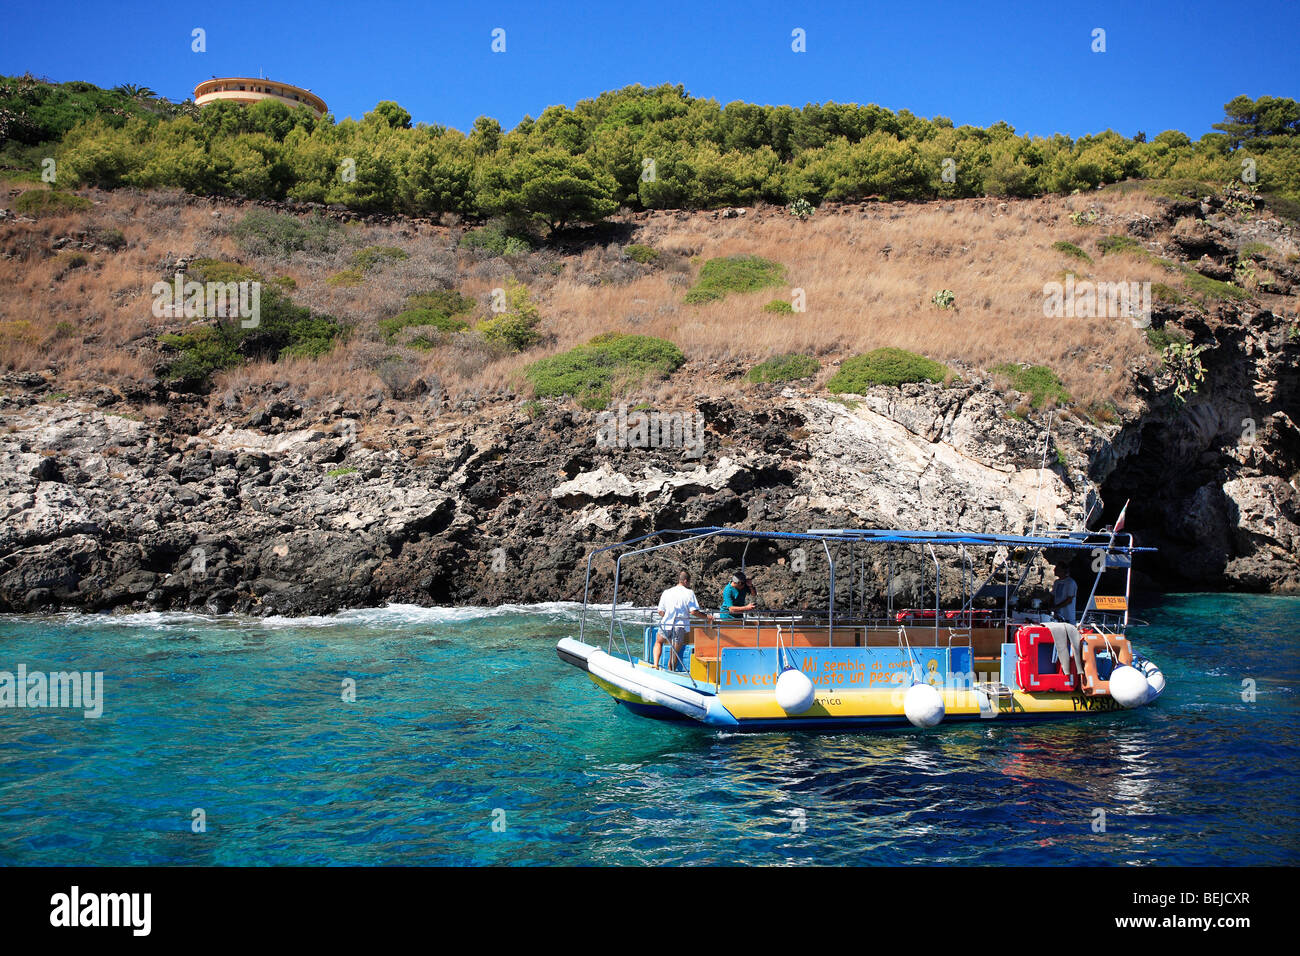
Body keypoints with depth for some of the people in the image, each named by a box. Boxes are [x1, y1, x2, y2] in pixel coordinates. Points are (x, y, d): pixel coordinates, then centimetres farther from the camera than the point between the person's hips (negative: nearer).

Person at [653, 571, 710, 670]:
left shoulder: (666, 592, 5)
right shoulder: (689, 593, -5)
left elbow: (661, 612, 6)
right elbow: (693, 611, -11)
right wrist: (706, 617, 1)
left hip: (666, 625, 3)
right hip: (681, 627, -3)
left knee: (658, 642, 28)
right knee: (675, 653, 6)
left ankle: (655, 663, 11)